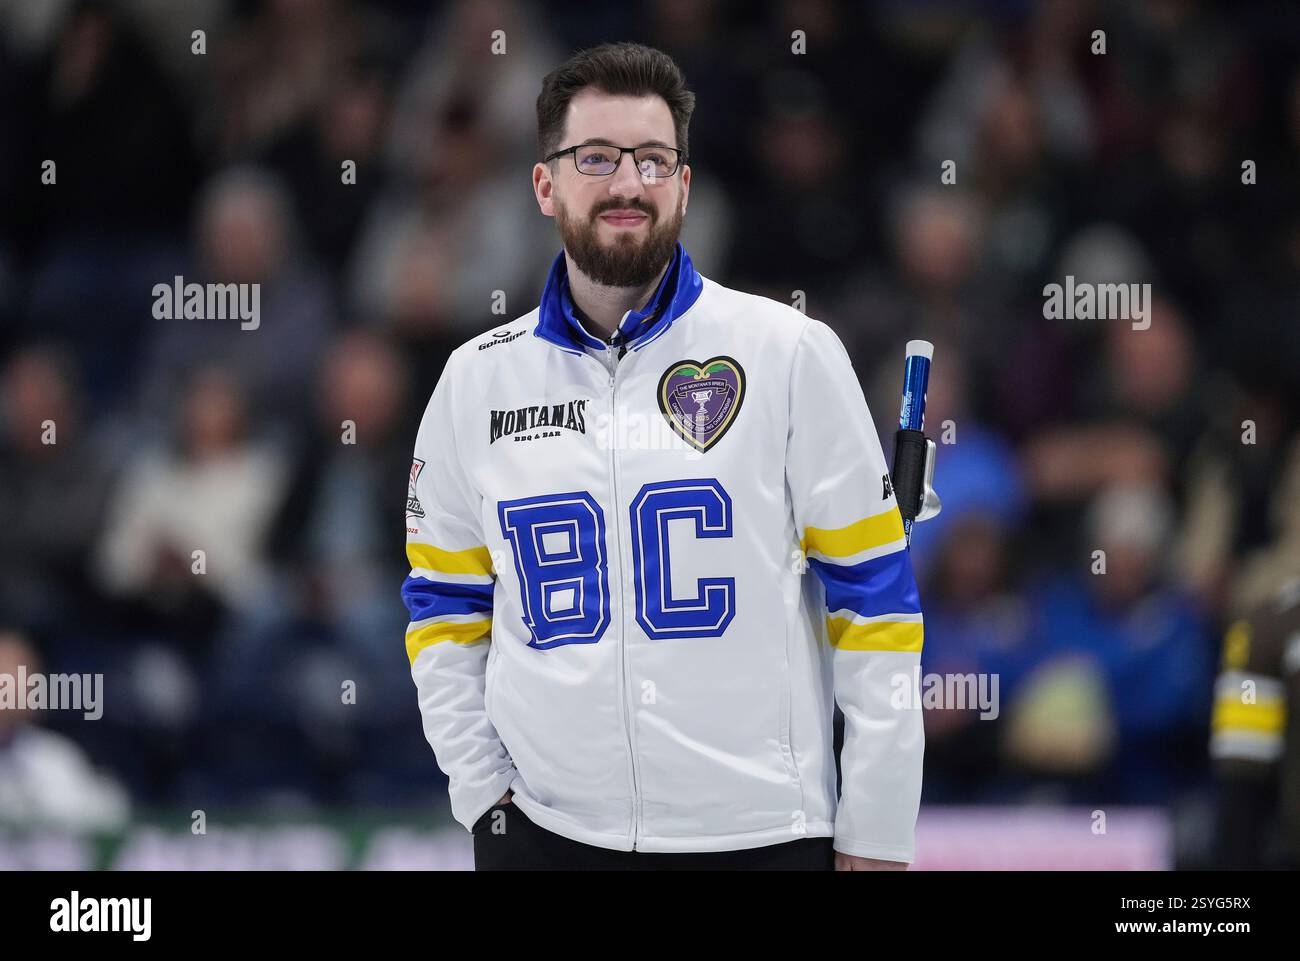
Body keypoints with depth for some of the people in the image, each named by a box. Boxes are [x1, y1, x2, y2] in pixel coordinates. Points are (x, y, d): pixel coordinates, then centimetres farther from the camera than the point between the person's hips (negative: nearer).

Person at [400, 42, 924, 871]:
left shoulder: (790, 353, -2)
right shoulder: (479, 380, 6)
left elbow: (871, 593, -2)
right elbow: (445, 613, 14)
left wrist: (875, 833, -5)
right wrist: (484, 795, 2)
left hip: (758, 832, -2)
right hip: (544, 830, 2)